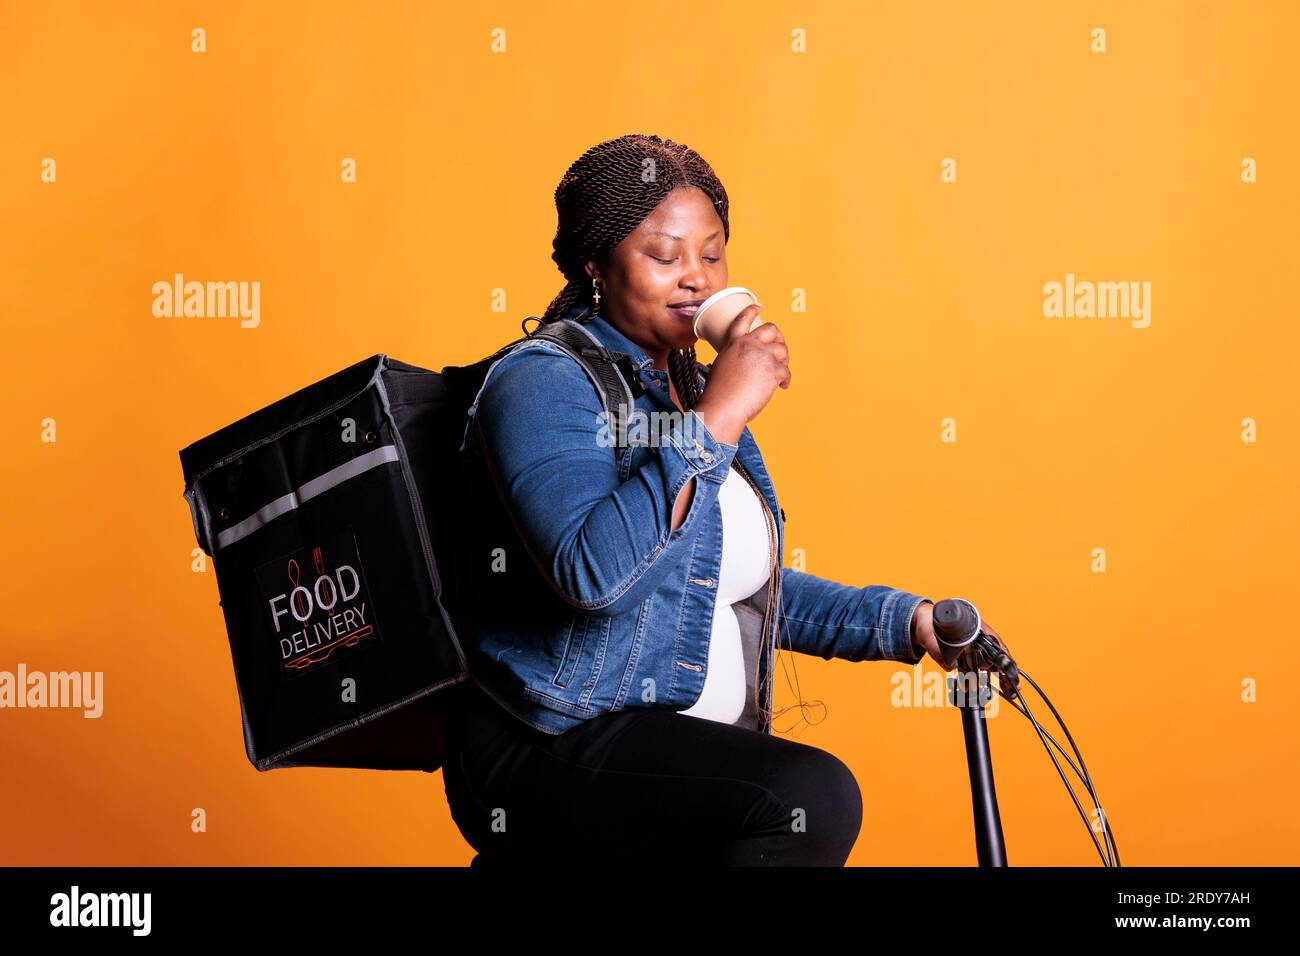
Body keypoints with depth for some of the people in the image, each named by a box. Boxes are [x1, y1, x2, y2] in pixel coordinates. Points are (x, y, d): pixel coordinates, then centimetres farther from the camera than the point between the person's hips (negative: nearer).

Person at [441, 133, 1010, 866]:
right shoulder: (544, 383, -10)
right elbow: (594, 574, -27)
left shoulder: (692, 386, 16)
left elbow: (751, 584, 22)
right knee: (810, 797, -28)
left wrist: (907, 621, 10)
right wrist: (718, 419, -24)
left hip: (682, 744, 8)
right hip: (553, 748, -8)